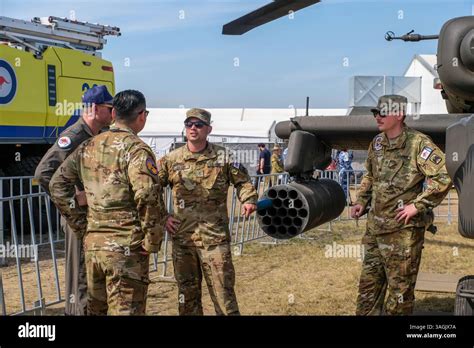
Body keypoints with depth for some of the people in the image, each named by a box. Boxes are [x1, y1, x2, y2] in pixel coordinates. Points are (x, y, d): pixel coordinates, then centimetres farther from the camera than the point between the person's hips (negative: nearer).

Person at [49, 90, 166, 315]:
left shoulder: (88, 147, 9)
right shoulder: (136, 149, -12)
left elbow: (57, 185, 12)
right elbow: (149, 197, -24)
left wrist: (79, 224, 13)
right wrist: (153, 241, -12)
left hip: (92, 243, 7)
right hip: (126, 247, -7)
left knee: (96, 308, 20)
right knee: (125, 309, 0)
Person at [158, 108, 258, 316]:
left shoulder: (223, 157, 1)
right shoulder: (171, 160, 4)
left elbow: (243, 181, 11)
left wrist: (248, 200, -6)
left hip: (215, 237, -2)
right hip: (182, 237, 2)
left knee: (223, 290, -1)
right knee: (187, 292, 12)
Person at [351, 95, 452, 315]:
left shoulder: (419, 144, -13)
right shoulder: (377, 143, 9)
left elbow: (443, 177, -19)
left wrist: (417, 205, -19)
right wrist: (362, 202, 13)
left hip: (403, 229, -7)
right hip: (375, 226, 7)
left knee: (400, 286, 4)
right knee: (369, 282, 16)